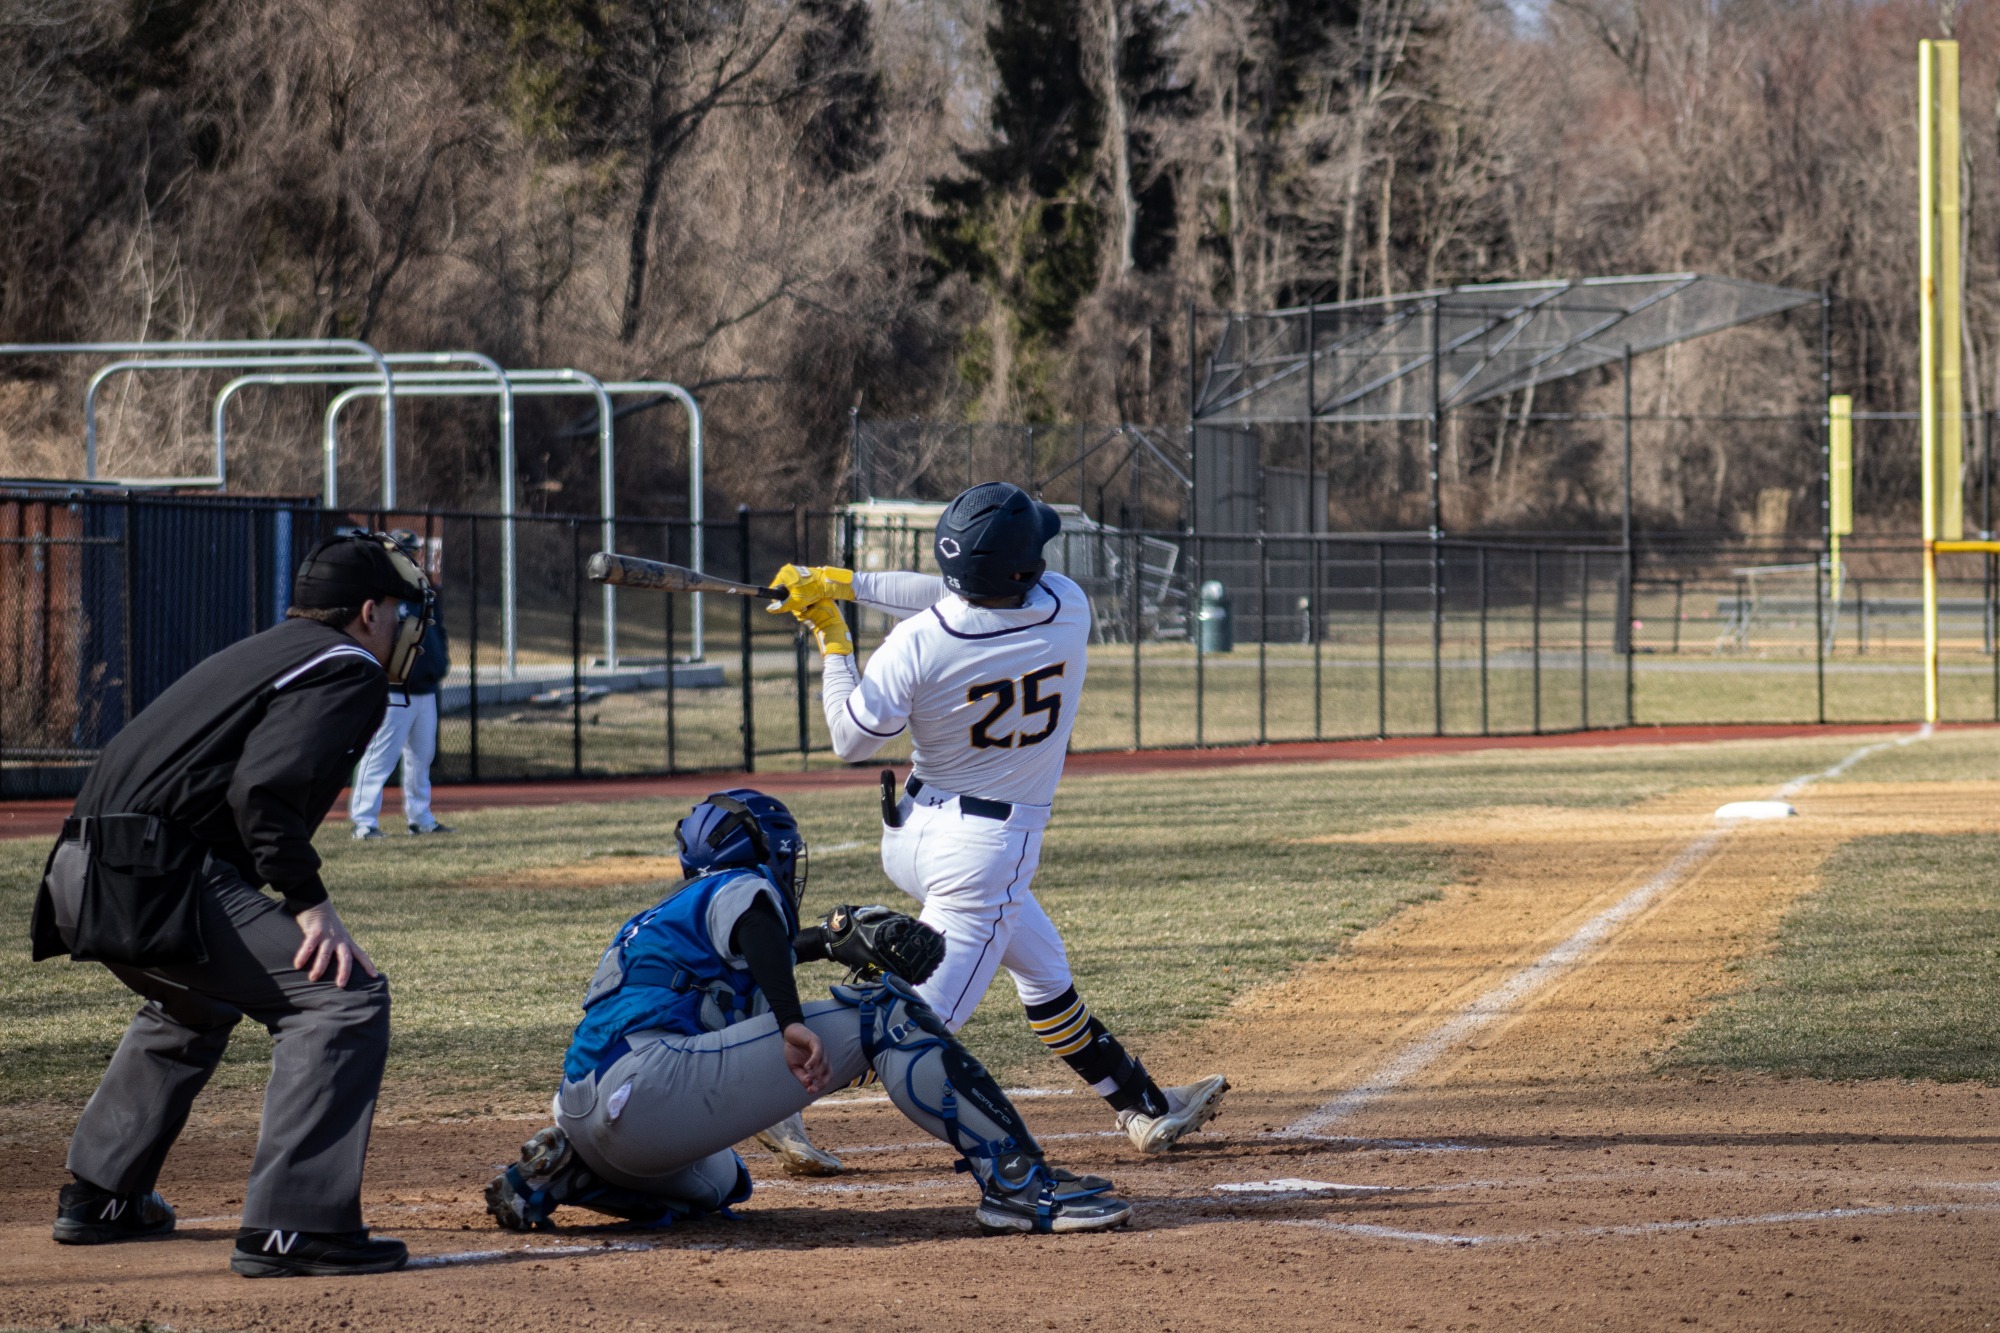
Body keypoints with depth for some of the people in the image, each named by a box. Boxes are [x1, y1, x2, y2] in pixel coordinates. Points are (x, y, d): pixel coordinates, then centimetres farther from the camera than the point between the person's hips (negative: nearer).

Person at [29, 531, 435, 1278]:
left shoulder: (270, 654, 26)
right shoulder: (347, 670, -4)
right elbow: (264, 788, -19)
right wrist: (308, 903, -18)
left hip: (86, 876, 10)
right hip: (158, 883, -10)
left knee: (195, 1005, 36)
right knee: (343, 995, -13)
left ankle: (97, 1198, 43)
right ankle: (292, 1228, -19)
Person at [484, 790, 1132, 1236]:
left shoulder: (663, 916, 33)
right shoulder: (740, 886, 7)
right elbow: (755, 924, -17)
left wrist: (824, 940, 61)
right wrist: (792, 1024, -29)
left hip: (583, 1111, 9)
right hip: (649, 1083, -9)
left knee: (719, 1183, 42)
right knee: (882, 1012, -8)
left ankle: (563, 1172, 14)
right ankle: (1019, 1184, -22)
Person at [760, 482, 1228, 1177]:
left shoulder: (918, 643, -17)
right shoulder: (1067, 610, -14)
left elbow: (850, 740, -7)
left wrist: (833, 638, 2)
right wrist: (844, 585, -1)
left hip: (913, 833, 4)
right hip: (987, 850, -4)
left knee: (1044, 970, 20)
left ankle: (1144, 1107, 32)